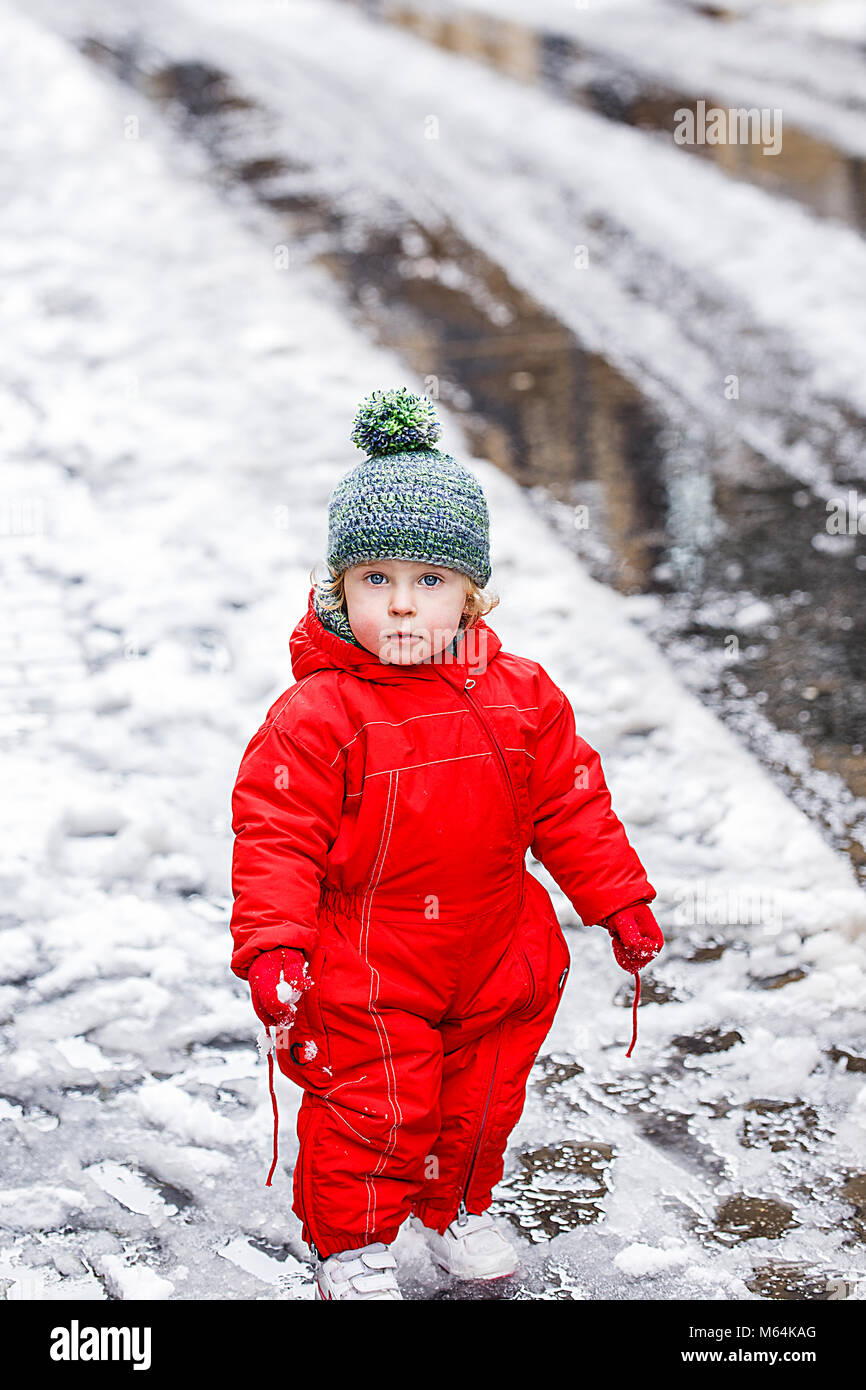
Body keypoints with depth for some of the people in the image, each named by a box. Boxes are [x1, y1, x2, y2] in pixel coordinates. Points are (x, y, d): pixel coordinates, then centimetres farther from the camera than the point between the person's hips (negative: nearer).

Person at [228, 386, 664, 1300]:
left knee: (482, 1097, 19)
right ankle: (350, 1245, 24)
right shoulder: (316, 715, -17)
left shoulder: (520, 695, -4)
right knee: (370, 1111, 0)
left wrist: (620, 902, 7)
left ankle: (454, 1206, 46)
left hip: (494, 956, 5)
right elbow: (276, 838, -16)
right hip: (362, 968, -4)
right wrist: (271, 947, -23)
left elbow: (571, 807, 6)